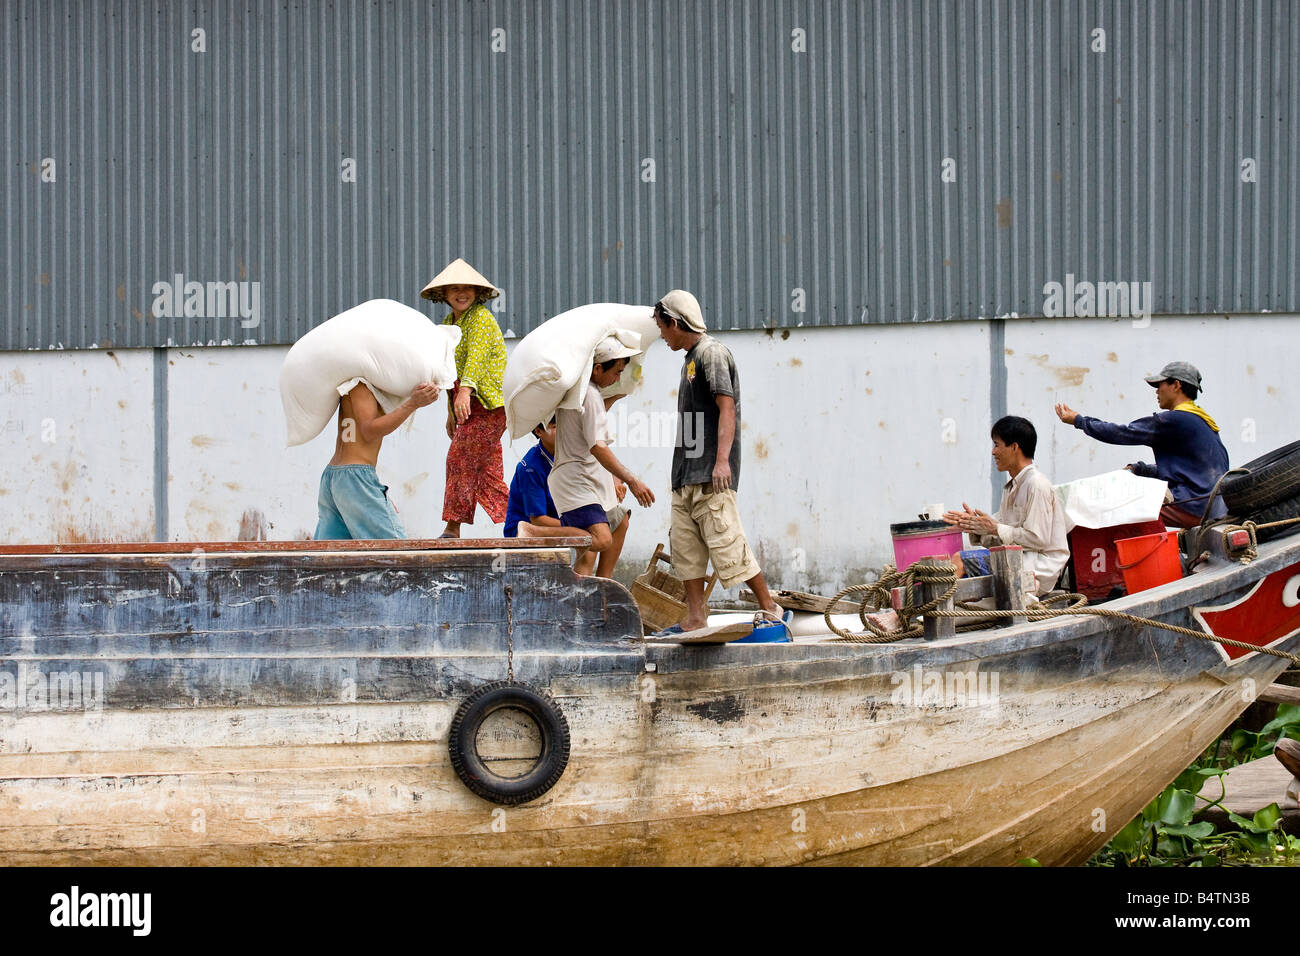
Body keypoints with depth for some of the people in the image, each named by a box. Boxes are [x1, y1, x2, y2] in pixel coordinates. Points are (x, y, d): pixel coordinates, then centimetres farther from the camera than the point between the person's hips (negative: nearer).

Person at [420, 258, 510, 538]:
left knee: (460, 457, -13)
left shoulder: (481, 317, -9)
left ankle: (453, 528, -12)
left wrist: (465, 391, -39)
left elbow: (476, 356, -25)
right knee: (487, 470, 5)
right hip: (468, 403, 9)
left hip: (486, 401, -9)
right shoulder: (449, 322, 18)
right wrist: (451, 411, 22)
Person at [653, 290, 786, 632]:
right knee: (685, 543, 6)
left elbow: (727, 407, -17)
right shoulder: (691, 357, 20)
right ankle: (696, 617, 8)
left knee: (727, 543, -12)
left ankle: (771, 610, -7)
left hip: (711, 476, -10)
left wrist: (722, 460, -27)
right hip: (687, 475, 10)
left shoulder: (712, 352, -8)